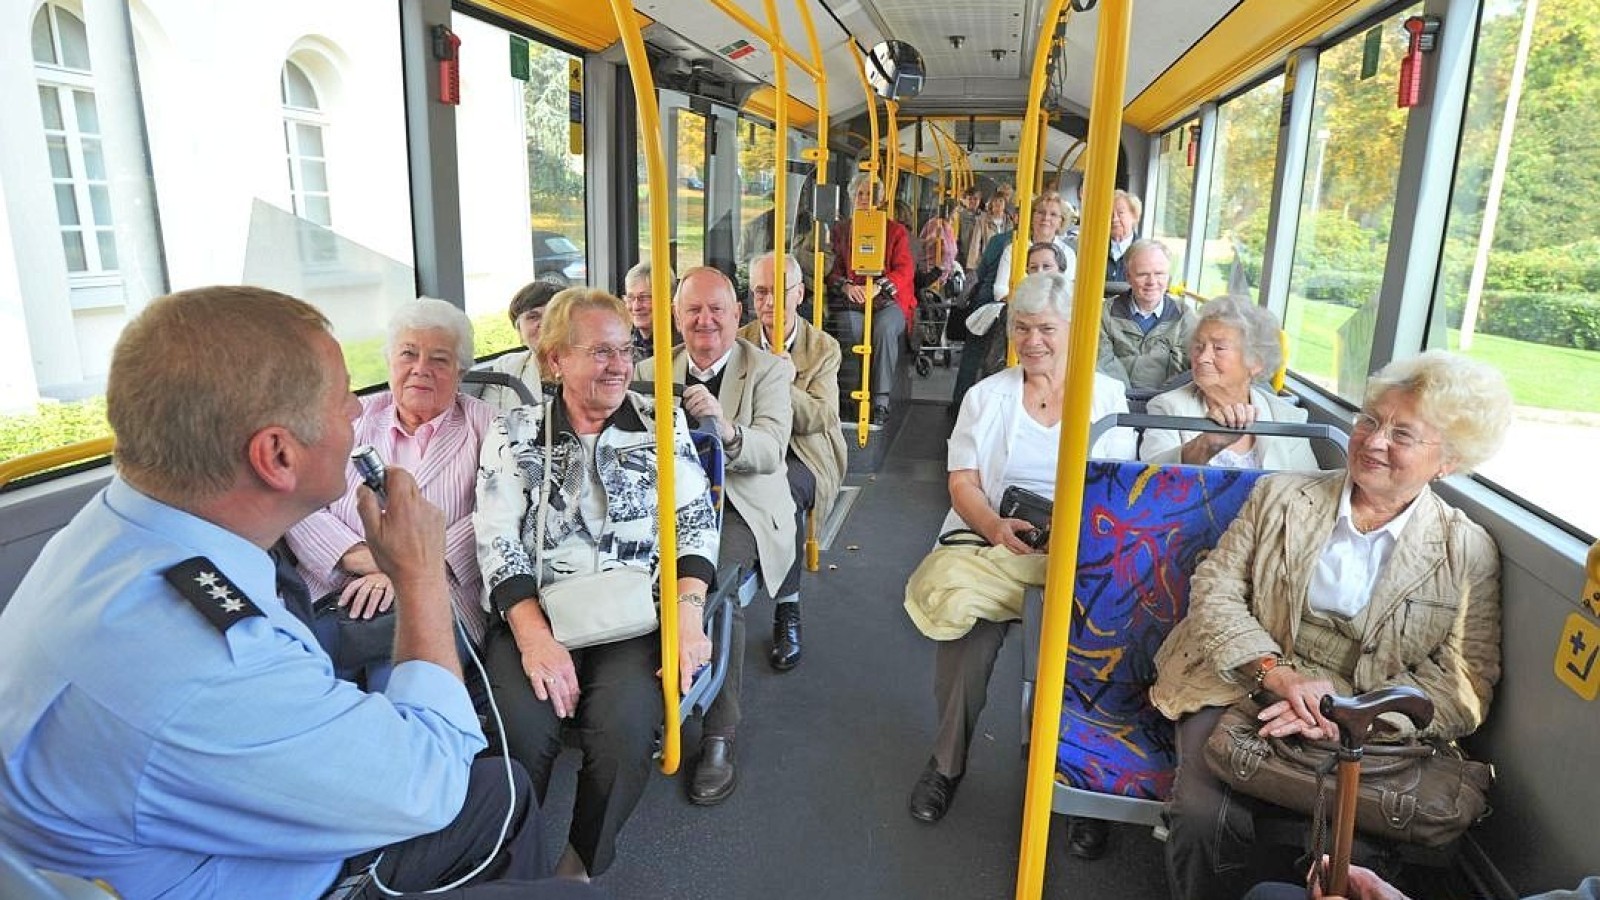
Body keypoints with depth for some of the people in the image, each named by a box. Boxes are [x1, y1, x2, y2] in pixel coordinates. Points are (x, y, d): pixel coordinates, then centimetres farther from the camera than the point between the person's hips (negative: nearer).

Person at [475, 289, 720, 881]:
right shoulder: (514, 434, 6)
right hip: (537, 609, 0)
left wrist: (689, 611, -12)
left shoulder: (662, 423, 9)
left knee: (623, 727, -27)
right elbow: (498, 542, -2)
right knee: (523, 730, -27)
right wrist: (534, 634, -17)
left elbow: (696, 523, 5)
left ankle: (580, 866, 2)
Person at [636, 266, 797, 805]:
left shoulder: (769, 371, 3)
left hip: (740, 506, -3)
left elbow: (770, 451, -12)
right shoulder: (652, 372, 15)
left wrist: (727, 430, -33)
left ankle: (718, 738, -17)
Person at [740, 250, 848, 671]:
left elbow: (820, 418, -6)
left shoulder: (824, 348, 6)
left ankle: (788, 611, -23)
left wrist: (783, 386, -22)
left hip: (803, 456, -1)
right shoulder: (737, 343, 10)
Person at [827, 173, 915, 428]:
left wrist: (877, 287, -18)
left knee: (885, 328, -36)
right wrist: (846, 286, -12)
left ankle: (881, 403, -34)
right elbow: (833, 270, 13)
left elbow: (905, 270, 1)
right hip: (851, 300, 1)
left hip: (888, 299, -1)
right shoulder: (841, 231, 21)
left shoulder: (896, 231, 14)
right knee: (851, 327, -35)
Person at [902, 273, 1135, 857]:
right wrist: (996, 528, -17)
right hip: (987, 537, 1)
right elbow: (962, 484, 4)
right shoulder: (986, 396, 12)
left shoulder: (1107, 397, 11)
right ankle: (948, 761, -4)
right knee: (953, 593, -29)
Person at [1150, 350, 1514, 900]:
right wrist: (1277, 672, -14)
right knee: (1207, 818, -27)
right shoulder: (1281, 497, 7)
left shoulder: (1469, 554, 5)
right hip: (1246, 687, 0)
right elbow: (1214, 588, 3)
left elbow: (1468, 686, 0)